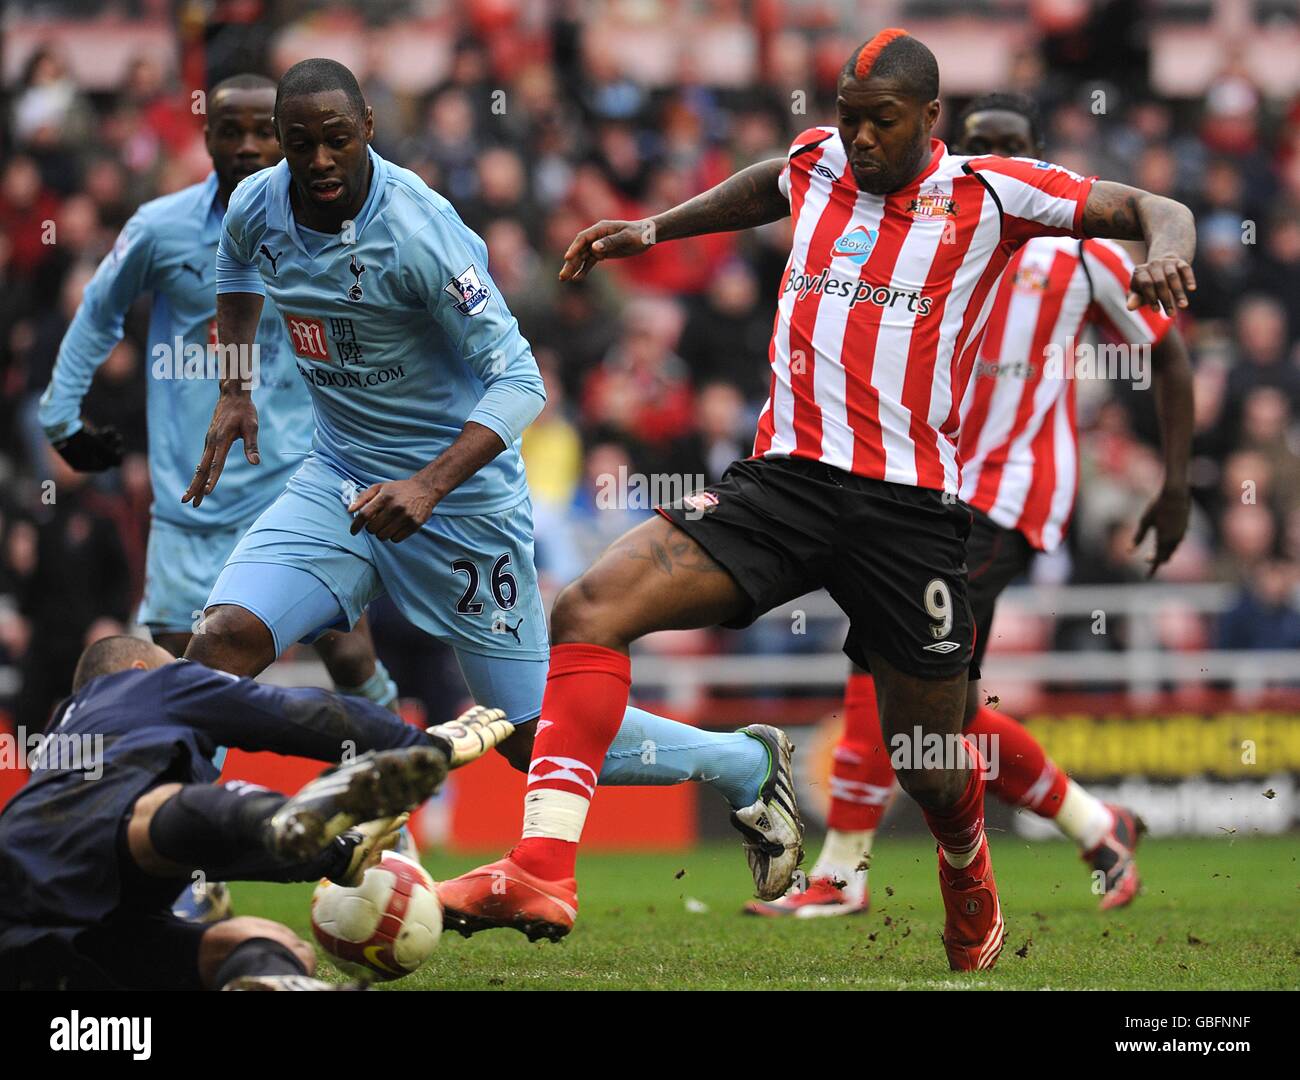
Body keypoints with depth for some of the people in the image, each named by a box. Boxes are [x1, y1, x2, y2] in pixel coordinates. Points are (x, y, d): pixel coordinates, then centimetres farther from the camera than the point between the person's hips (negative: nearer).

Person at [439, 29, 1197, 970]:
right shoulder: (817, 165, 12)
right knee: (590, 609, -20)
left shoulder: (987, 194, 0)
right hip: (787, 477, 3)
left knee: (933, 770, 8)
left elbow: (1155, 211, 2)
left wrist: (1167, 248, -20)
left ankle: (973, 901, 44)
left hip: (911, 504, -3)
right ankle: (542, 873, -25)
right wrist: (653, 229, 37)